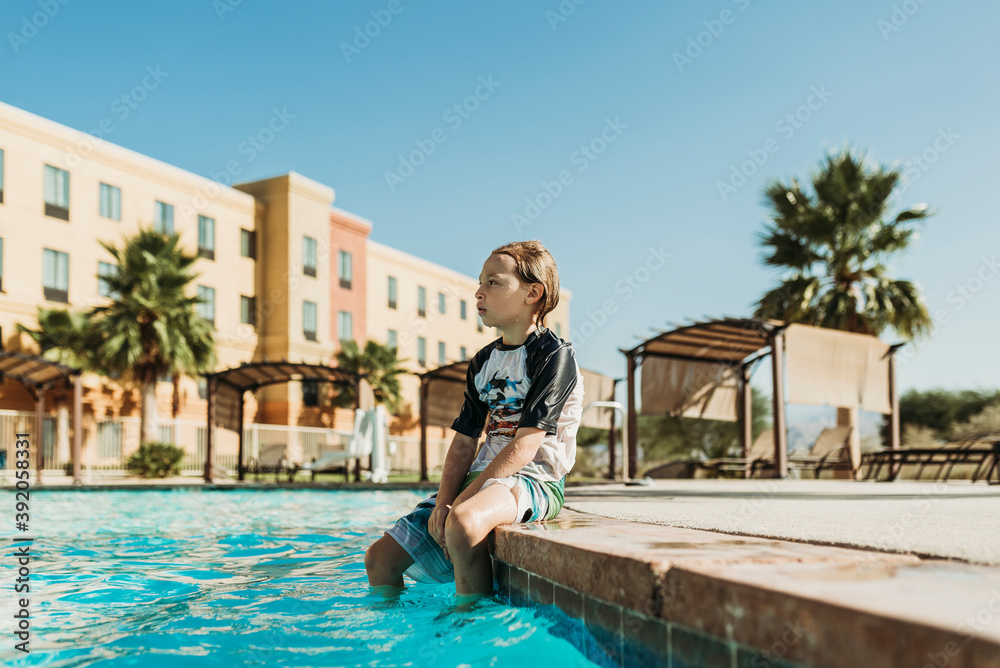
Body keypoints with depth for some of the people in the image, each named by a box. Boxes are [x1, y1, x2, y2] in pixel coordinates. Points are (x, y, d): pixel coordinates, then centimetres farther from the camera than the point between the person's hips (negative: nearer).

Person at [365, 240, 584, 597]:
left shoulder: (555, 355, -8)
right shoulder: (482, 362, 15)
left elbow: (525, 445, -16)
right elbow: (463, 442, 11)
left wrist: (462, 501, -19)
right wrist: (443, 502, -6)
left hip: (533, 480, -7)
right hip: (481, 477, 7)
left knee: (463, 523, -40)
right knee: (380, 558, -1)